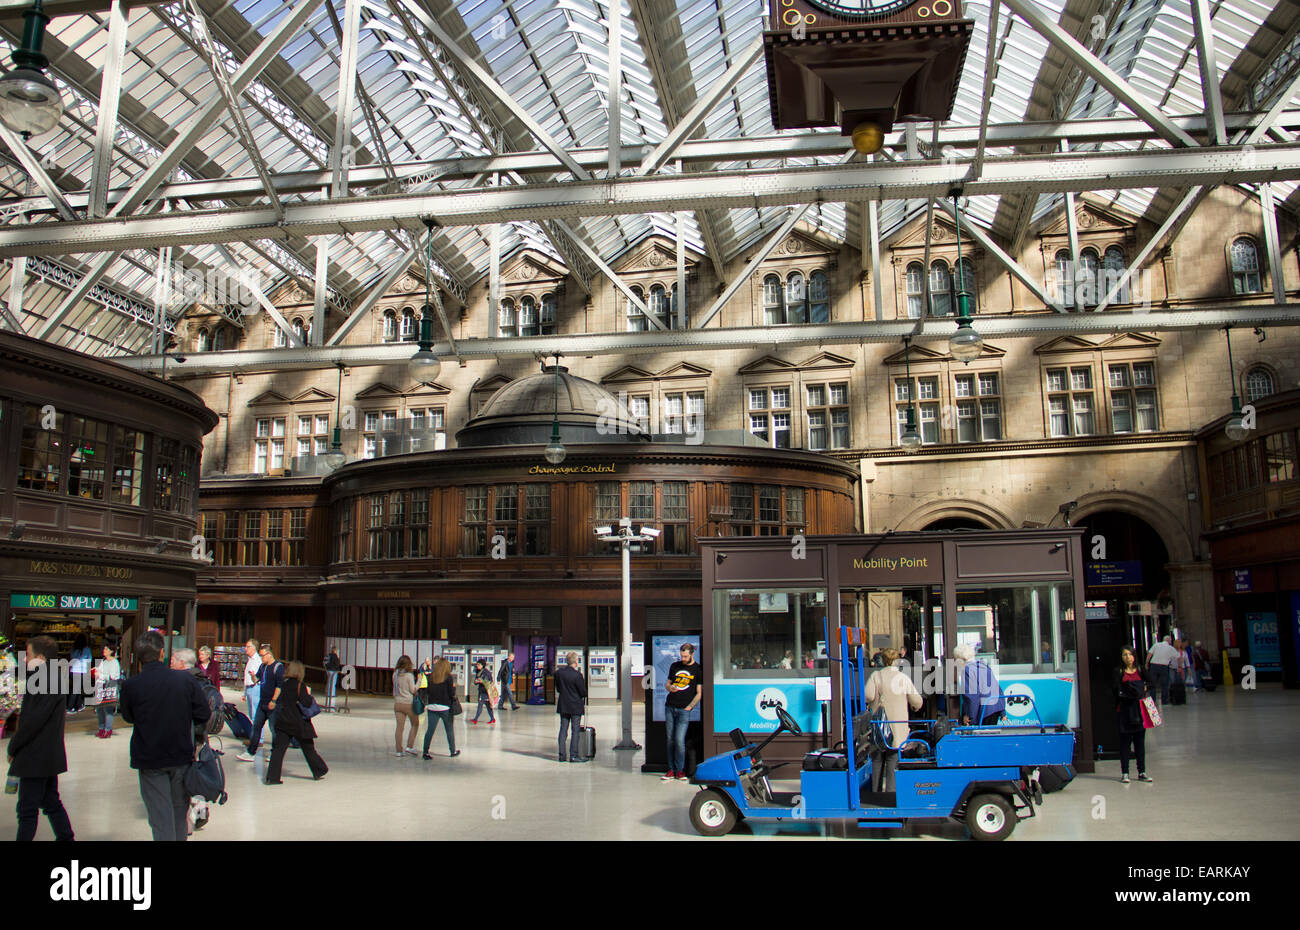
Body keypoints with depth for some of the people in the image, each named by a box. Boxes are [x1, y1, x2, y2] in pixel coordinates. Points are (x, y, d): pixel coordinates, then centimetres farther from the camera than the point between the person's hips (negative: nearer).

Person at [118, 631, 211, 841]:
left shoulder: (130, 686, -16)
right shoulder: (186, 679, -13)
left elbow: (128, 717, 2)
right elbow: (203, 715, -7)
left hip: (149, 760, -1)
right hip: (182, 755, 2)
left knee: (160, 817, 6)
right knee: (180, 810, 20)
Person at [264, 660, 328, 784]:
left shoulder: (284, 683, 2)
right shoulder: (300, 685, -14)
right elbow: (307, 703, -19)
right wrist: (308, 693, -4)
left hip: (283, 722, 4)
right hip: (298, 723, -4)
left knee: (278, 748, 4)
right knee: (308, 748, 11)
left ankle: (272, 777, -2)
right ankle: (319, 771, 24)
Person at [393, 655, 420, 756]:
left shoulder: (395, 675, 4)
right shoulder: (409, 675, -12)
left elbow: (395, 689, 11)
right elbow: (413, 690, -8)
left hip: (397, 703, 5)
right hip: (408, 703, -5)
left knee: (400, 727, 6)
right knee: (415, 724, 14)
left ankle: (398, 750, 6)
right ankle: (409, 746, 7)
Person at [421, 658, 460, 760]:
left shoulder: (431, 676, 3)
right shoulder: (449, 677, -8)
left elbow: (427, 692, 6)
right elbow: (452, 694, -9)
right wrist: (454, 687, 9)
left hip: (432, 706, 3)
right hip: (445, 707, -3)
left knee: (430, 729, 5)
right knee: (450, 730, 11)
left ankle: (425, 752, 1)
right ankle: (453, 751, 21)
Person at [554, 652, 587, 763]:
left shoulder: (559, 672, -1)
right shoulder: (577, 675, -18)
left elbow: (558, 688, 9)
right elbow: (583, 692, -12)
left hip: (563, 705, 6)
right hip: (575, 706, -6)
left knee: (563, 729, 10)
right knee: (576, 730, 0)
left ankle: (562, 755, 11)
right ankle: (573, 755, -1)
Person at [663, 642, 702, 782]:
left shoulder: (698, 669, 1)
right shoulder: (674, 666, 13)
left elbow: (699, 693, 2)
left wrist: (689, 707, -7)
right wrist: (670, 688, -3)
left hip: (684, 709, -4)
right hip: (670, 707, 4)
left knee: (679, 740, -10)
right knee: (670, 739, 4)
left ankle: (680, 770, 2)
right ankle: (671, 770, 10)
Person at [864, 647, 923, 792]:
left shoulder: (875, 676, -3)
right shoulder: (904, 678, -2)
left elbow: (868, 695, -17)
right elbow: (917, 701, -2)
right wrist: (914, 707, 20)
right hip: (898, 730, -1)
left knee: (877, 760, 12)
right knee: (893, 761, 3)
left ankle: (876, 791, 16)